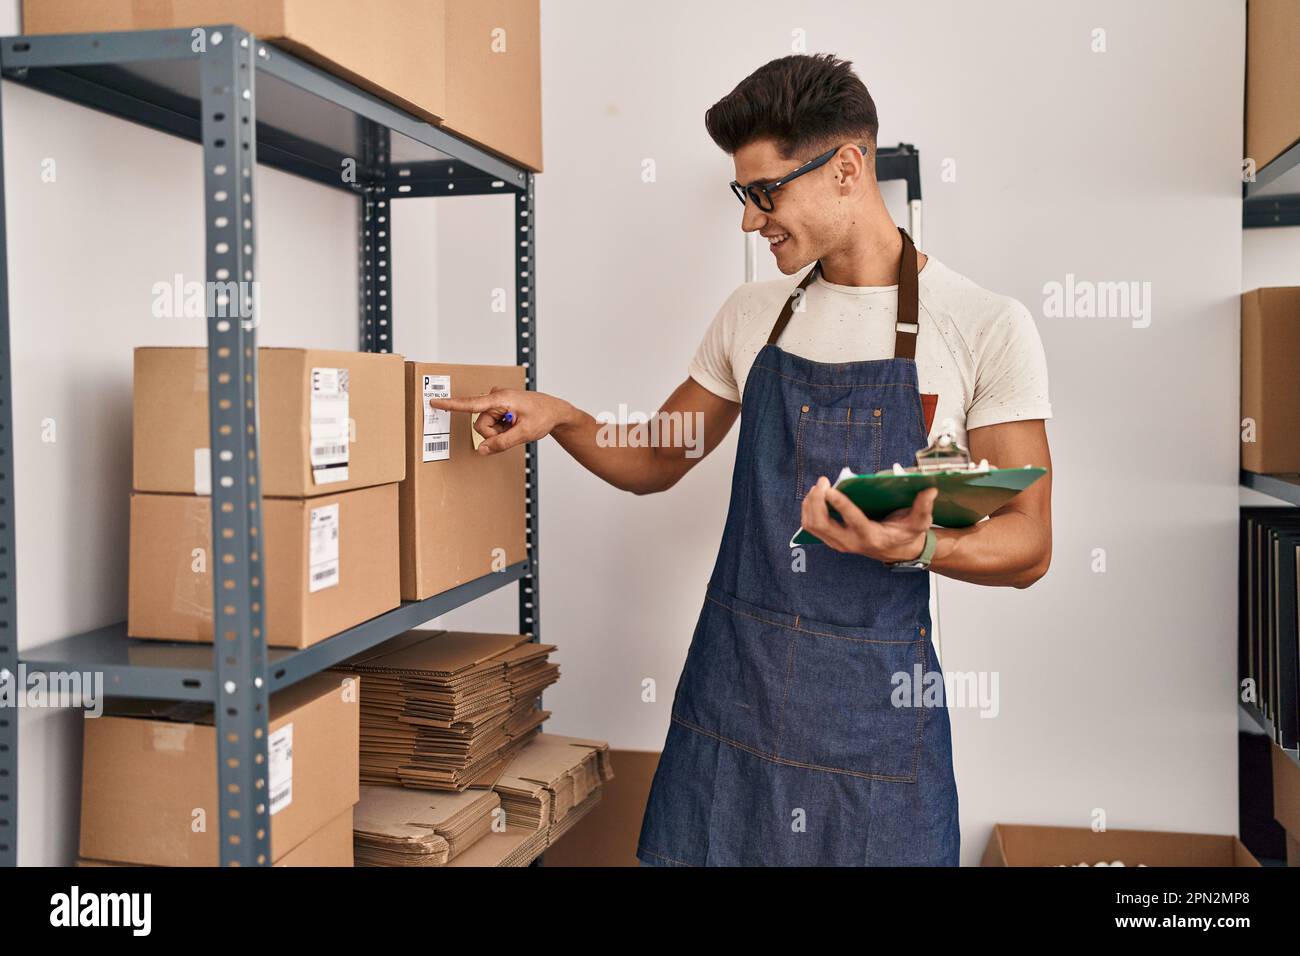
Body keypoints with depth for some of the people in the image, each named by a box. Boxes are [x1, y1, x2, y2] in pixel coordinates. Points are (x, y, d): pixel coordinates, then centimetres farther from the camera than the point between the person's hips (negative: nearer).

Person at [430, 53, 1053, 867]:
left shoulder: (987, 326, -7)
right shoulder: (752, 317, 7)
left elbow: (1026, 547, -7)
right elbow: (656, 463, 15)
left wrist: (918, 546, -26)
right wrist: (558, 417, -2)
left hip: (872, 705, -3)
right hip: (731, 682, 4)